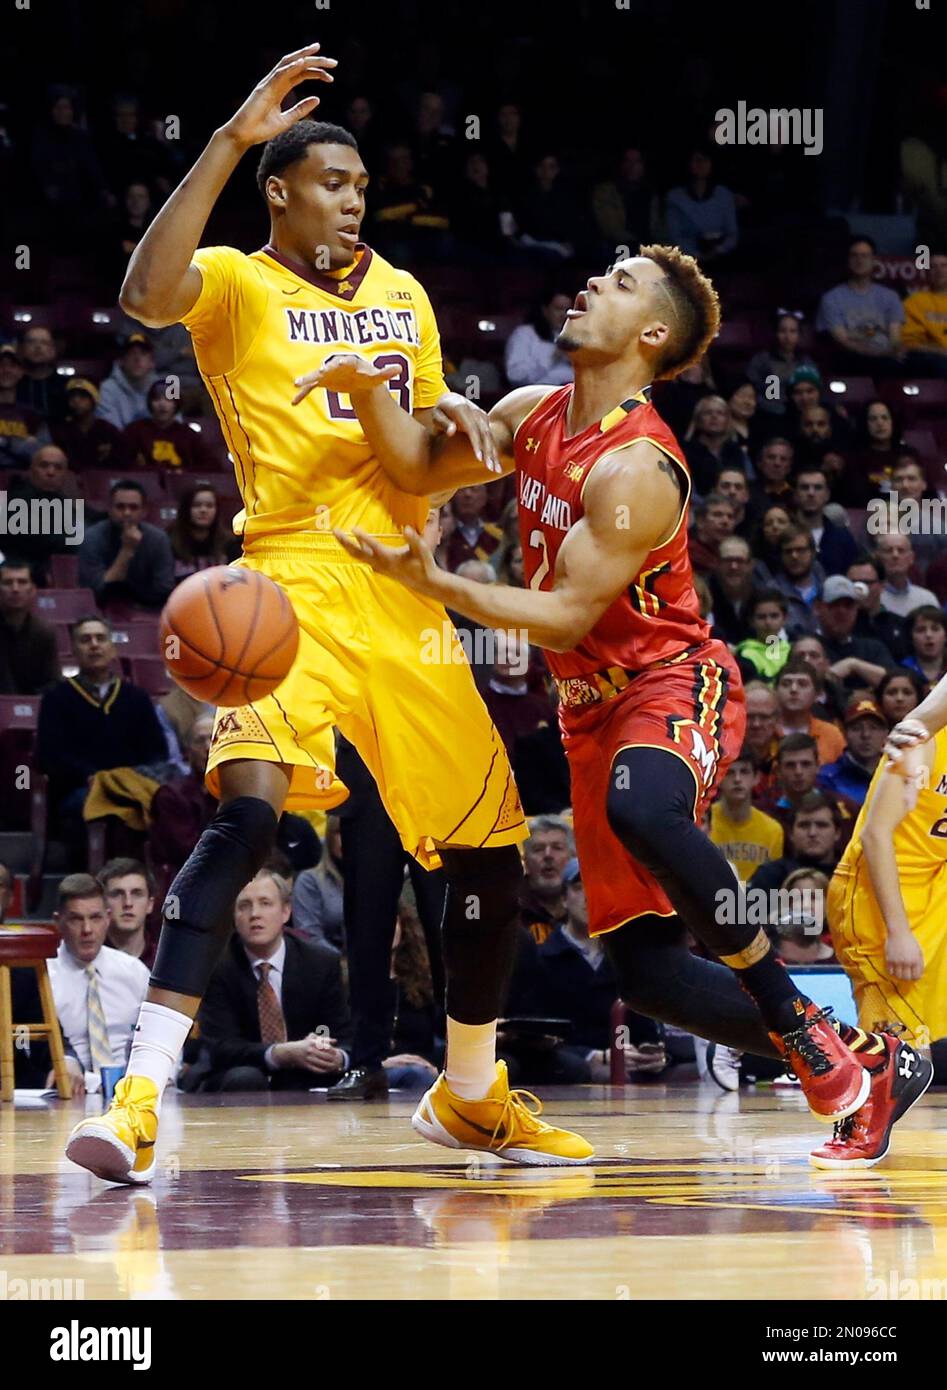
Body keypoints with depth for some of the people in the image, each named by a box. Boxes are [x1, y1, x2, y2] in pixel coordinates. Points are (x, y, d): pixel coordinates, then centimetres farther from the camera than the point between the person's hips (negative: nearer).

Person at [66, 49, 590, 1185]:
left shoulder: (405, 298, 18)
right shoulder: (237, 284, -1)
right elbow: (147, 295, -25)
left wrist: (454, 425, 3)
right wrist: (231, 140, -27)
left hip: (404, 595, 6)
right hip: (293, 580, -6)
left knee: (491, 837, 8)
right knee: (249, 810, -28)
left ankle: (471, 1097, 29)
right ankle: (137, 1099, -30)